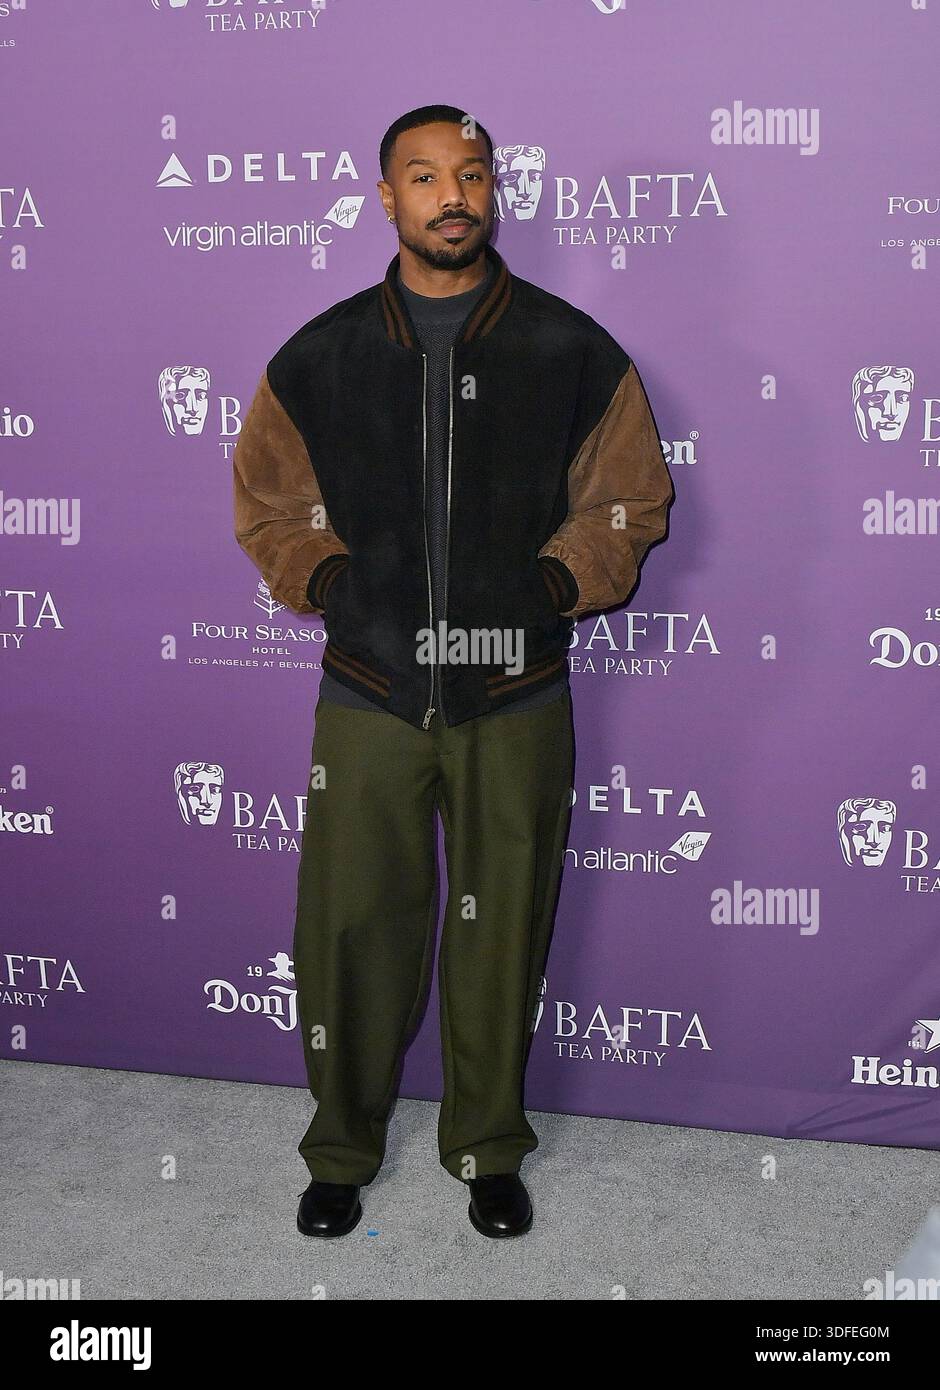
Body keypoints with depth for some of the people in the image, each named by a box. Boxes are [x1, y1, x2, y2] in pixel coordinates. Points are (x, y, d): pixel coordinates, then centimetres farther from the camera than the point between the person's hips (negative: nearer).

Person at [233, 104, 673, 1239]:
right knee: (349, 930, 6)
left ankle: (489, 1150, 30)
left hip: (516, 699, 0)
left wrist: (556, 584, -3)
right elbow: (268, 501, 14)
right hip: (368, 695, 1)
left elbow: (630, 499, 8)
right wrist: (325, 582, 0)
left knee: (501, 934, 10)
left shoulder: (571, 351, 1)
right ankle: (342, 1151, 27)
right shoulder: (320, 357, 4)